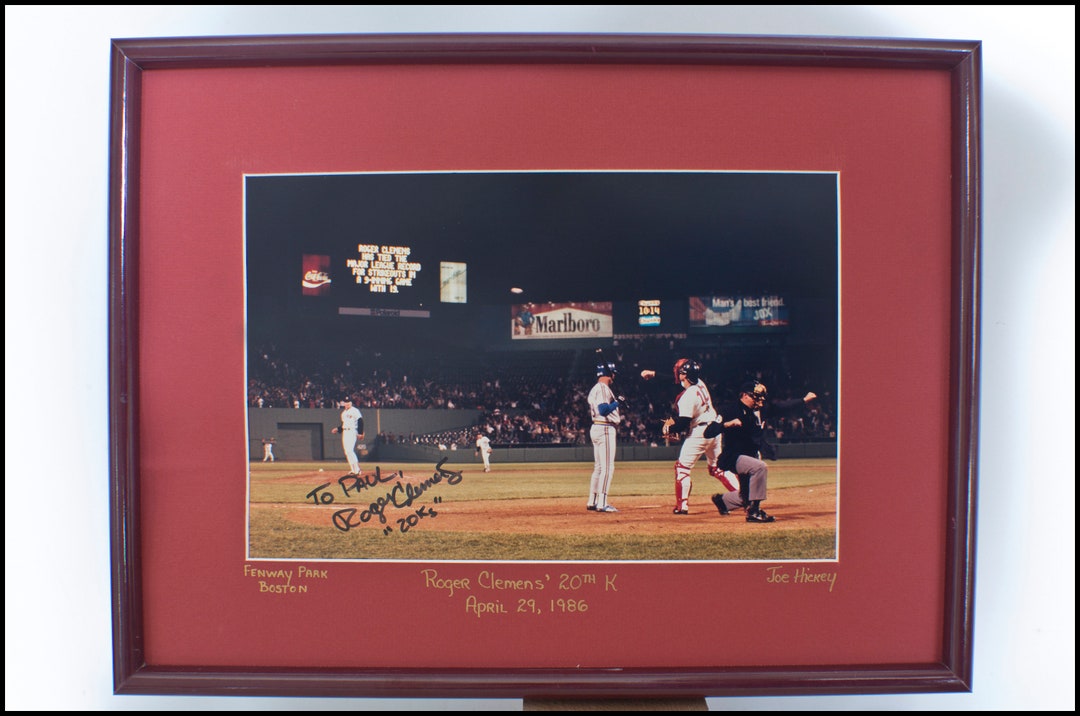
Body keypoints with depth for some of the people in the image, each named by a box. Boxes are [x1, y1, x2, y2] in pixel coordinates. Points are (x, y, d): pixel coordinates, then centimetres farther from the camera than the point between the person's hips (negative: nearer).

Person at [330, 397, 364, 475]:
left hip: (352, 432, -8)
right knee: (347, 452, 7)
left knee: (350, 450, -19)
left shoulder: (355, 411, -7)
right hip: (345, 432, 8)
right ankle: (353, 469, 14)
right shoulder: (343, 413, 18)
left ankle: (357, 469, -18)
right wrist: (337, 429, 12)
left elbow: (360, 422, -13)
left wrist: (360, 433, -19)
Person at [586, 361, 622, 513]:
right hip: (605, 429, -10)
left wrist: (618, 417, 20)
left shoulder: (594, 389, 19)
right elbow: (603, 410, -23)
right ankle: (601, 504, -10)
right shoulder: (603, 388, -12)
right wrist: (618, 402, -12)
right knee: (608, 467, -9)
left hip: (596, 429, 10)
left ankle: (592, 502, 16)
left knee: (598, 467, 13)